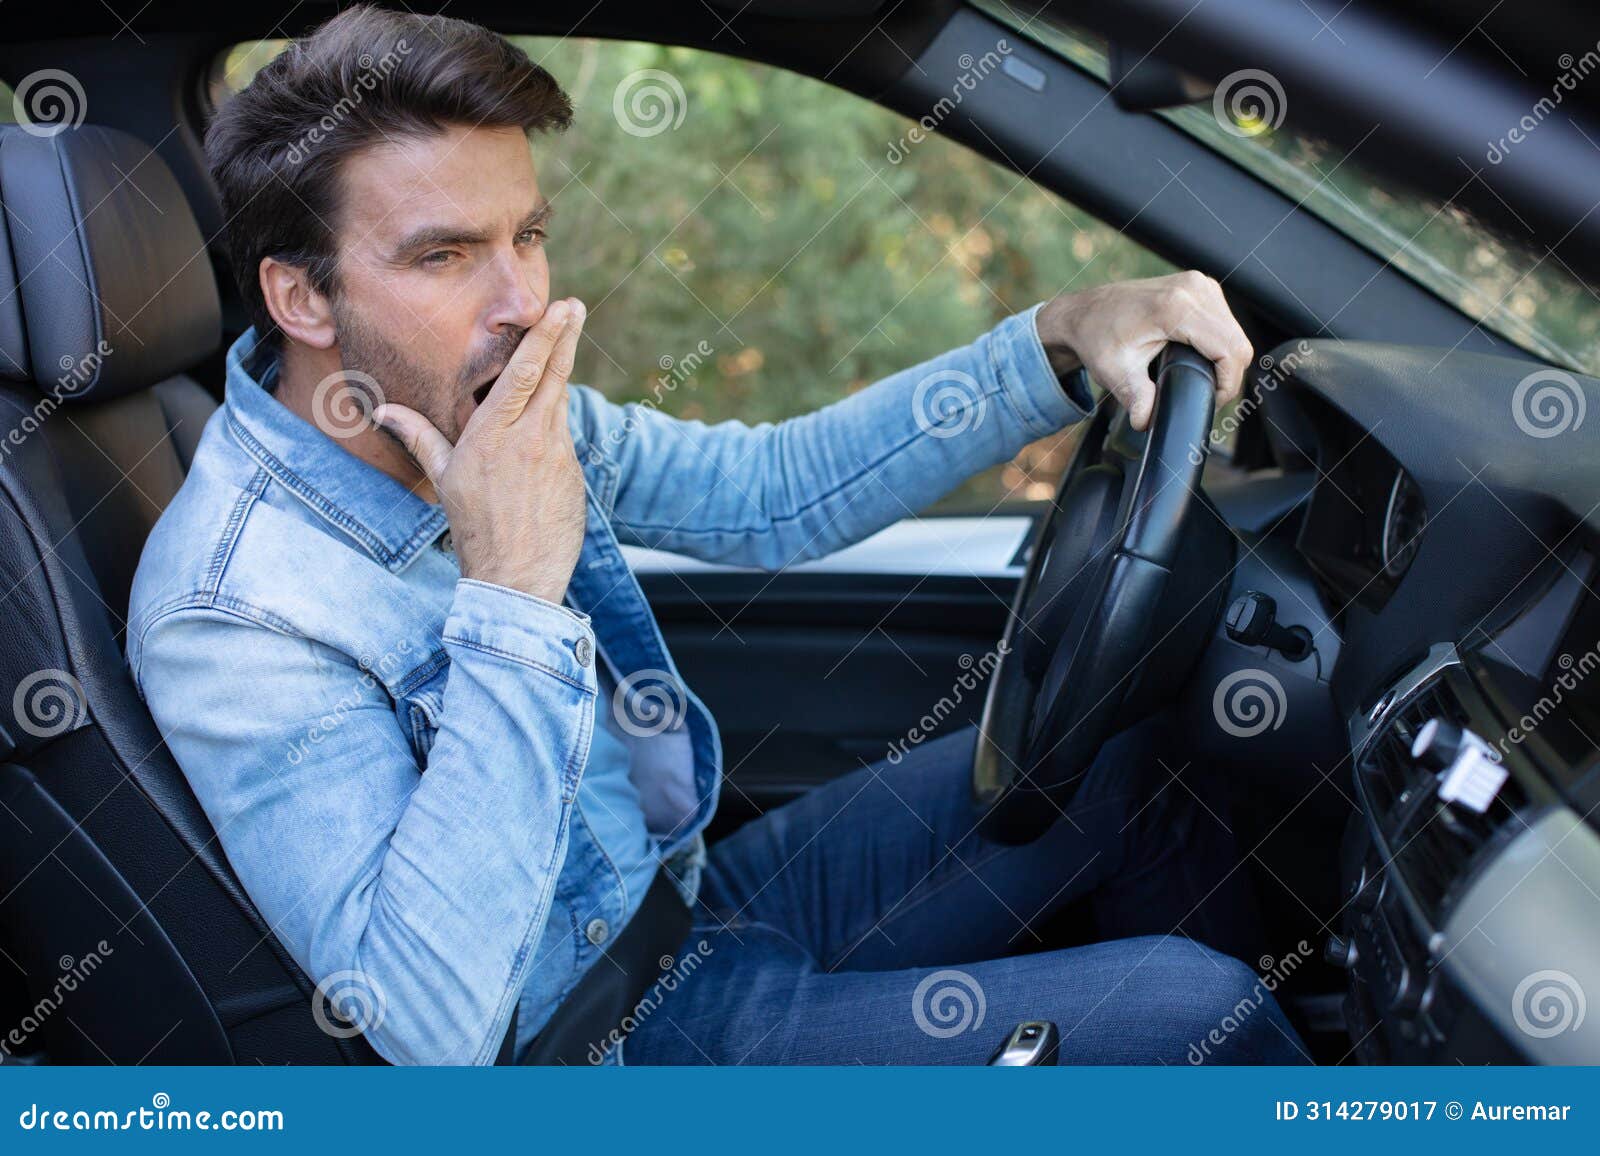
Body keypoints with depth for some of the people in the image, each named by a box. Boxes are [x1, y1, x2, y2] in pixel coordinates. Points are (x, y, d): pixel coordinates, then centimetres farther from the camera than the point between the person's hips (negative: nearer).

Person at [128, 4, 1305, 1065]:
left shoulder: (486, 405, -6)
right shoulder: (232, 613, -28)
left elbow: (776, 490, 3)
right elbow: (430, 1022, -36)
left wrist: (1058, 341, -7)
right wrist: (510, 594, -37)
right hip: (620, 1033, -7)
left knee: (1106, 772, 10)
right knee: (1192, 1009, -10)